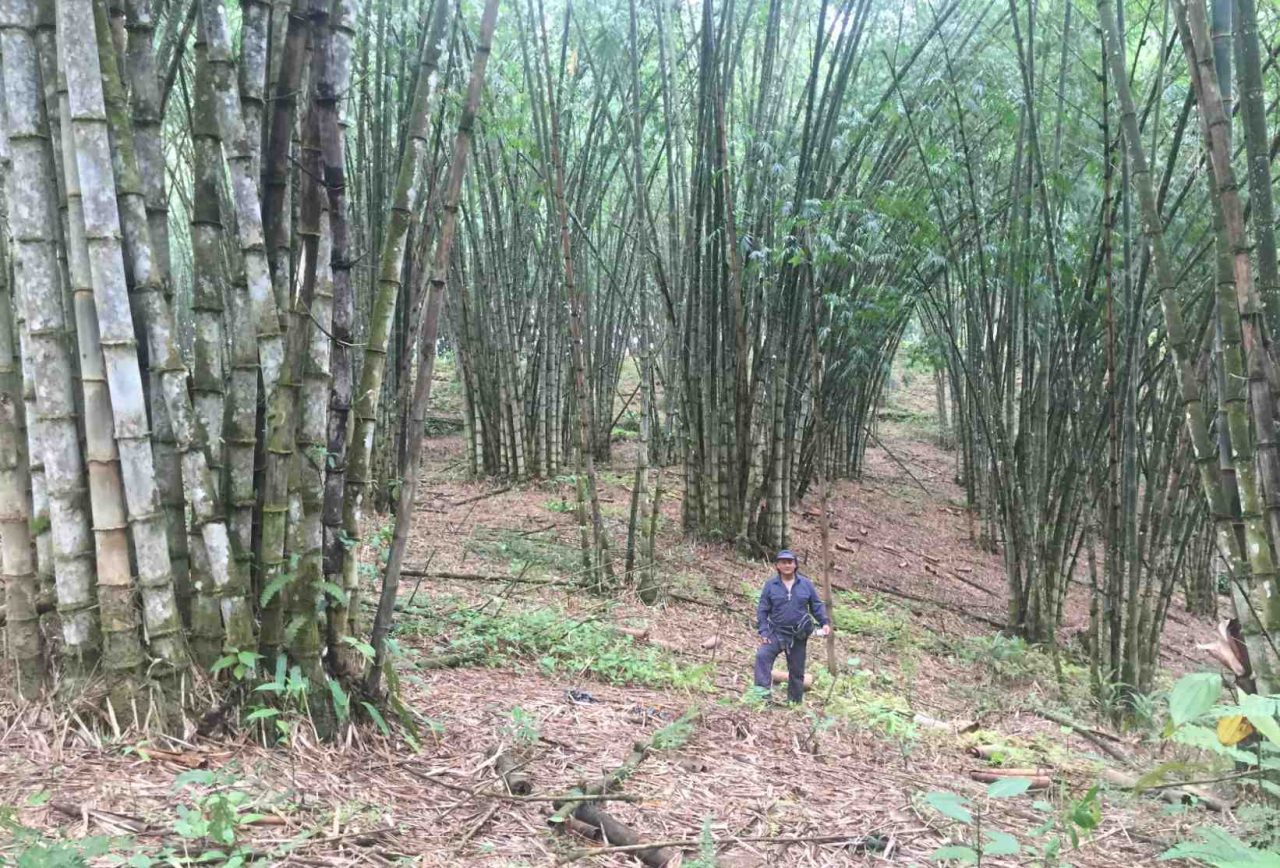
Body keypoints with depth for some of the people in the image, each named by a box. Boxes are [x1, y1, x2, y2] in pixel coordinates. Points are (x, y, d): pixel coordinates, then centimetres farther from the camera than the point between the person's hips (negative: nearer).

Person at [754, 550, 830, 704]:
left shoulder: (806, 584, 1)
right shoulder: (771, 584, -3)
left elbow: (817, 605, 8)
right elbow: (762, 609, -1)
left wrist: (825, 622, -6)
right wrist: (763, 631, -10)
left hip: (798, 636, 1)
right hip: (776, 633, -1)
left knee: (797, 670, 11)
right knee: (762, 655, -25)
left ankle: (795, 701, 26)